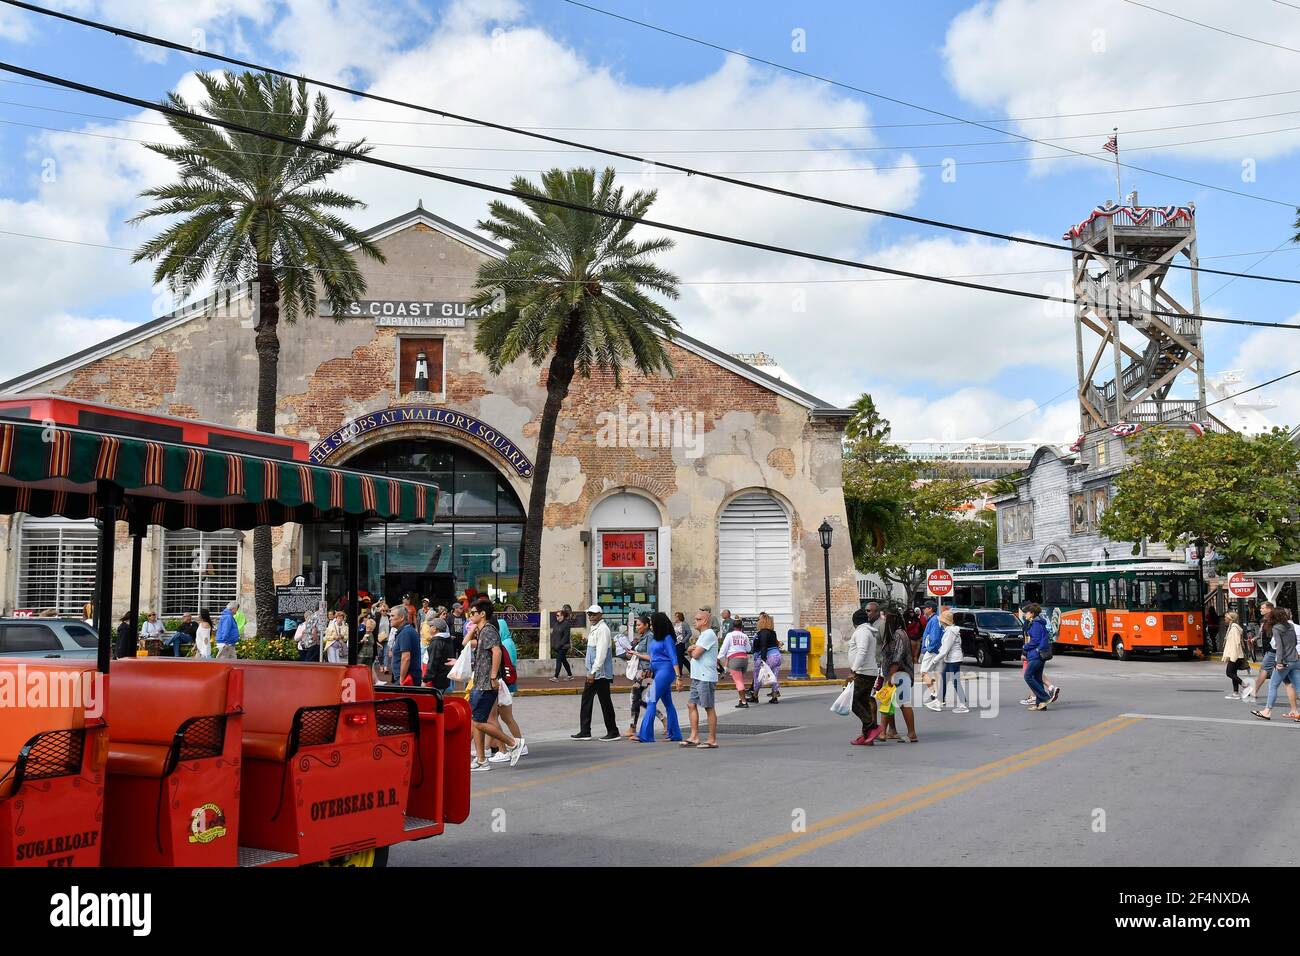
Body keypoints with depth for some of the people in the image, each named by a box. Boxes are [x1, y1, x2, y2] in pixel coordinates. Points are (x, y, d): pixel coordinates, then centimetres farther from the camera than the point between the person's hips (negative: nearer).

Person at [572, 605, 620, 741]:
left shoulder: (602, 629, -15)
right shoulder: (593, 628, 15)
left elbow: (601, 653, -21)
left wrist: (593, 672, -23)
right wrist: (590, 672, 19)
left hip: (601, 673, -10)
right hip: (593, 672, 10)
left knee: (605, 702, -2)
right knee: (586, 699, 10)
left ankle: (613, 732, 8)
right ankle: (585, 732, 15)